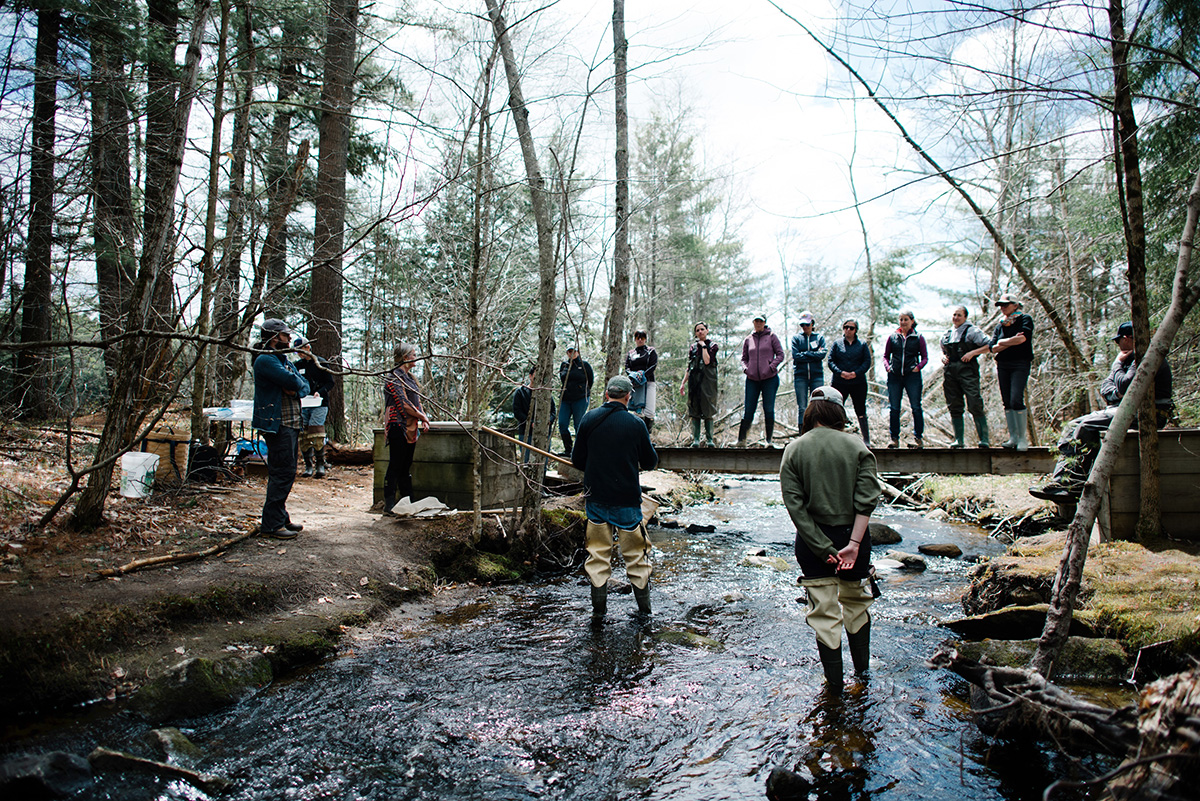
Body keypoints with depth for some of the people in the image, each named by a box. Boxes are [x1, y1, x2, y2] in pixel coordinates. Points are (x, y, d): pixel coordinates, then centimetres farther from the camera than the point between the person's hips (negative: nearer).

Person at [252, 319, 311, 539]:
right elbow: (292, 381, -23)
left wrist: (295, 390, -9)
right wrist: (296, 383, 0)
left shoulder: (284, 360, 20)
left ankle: (280, 518, 24)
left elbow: (304, 385, 13)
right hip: (277, 425, -10)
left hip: (292, 424, 10)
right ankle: (271, 524, -5)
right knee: (283, 473, -10)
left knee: (284, 473, 15)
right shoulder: (265, 360, -11)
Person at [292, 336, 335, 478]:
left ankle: (320, 466, -4)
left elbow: (330, 383, 1)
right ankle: (308, 466, 8)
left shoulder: (321, 363, 2)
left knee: (316, 435, -13)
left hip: (319, 404, -4)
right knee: (303, 437, -1)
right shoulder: (297, 365, 15)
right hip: (302, 405, 4)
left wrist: (320, 392, -16)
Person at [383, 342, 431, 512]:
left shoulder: (409, 377, 17)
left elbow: (417, 402, 18)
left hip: (411, 428, 9)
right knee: (395, 467, -4)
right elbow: (404, 404, -16)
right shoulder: (394, 377, -11)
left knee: (405, 468, 12)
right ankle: (389, 505, 2)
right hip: (398, 427, -9)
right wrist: (423, 417, -8)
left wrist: (423, 419, 3)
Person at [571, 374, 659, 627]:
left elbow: (577, 460, 2)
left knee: (598, 554, 11)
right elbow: (650, 462, 1)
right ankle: (644, 608, 22)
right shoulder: (636, 424, -9)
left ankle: (598, 612, 13)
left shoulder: (589, 420, -4)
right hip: (627, 499, -2)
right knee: (636, 552, 13)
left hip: (596, 498, 2)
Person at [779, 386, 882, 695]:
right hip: (852, 535, 1)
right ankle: (862, 666, 38)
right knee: (855, 600, 23)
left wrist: (821, 548, -11)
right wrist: (854, 543, -15)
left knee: (824, 611, 9)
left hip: (812, 540, -1)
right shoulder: (857, 446, -6)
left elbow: (794, 504, -12)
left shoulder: (794, 449, -7)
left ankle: (834, 680, 18)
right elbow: (867, 499, -14)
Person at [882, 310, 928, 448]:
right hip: (894, 375, 2)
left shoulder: (918, 338, 5)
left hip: (912, 375, -2)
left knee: (916, 407, -2)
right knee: (894, 408, 3)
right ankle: (894, 438, 10)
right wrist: (887, 366, -3)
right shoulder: (893, 337, 9)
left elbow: (925, 357, 7)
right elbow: (886, 355, 14)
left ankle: (919, 437, 8)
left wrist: (918, 367, -10)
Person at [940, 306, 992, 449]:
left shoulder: (972, 330, 3)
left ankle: (984, 439, -10)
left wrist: (972, 353, -13)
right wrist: (943, 357, 10)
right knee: (954, 407, 5)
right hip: (950, 372, 6)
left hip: (967, 370, -5)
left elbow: (988, 346, -2)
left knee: (975, 405, -13)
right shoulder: (947, 334, 20)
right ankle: (958, 440, 10)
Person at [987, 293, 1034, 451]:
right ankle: (1013, 437, 7)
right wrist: (1012, 342, -8)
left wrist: (1003, 342, -3)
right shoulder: (1000, 326, 15)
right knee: (1007, 402, 2)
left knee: (1016, 400, -16)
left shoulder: (1025, 319, 2)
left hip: (1020, 364, -5)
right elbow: (993, 348, 4)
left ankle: (1023, 438, -10)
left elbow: (1022, 338, -16)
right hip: (1002, 365, 5)